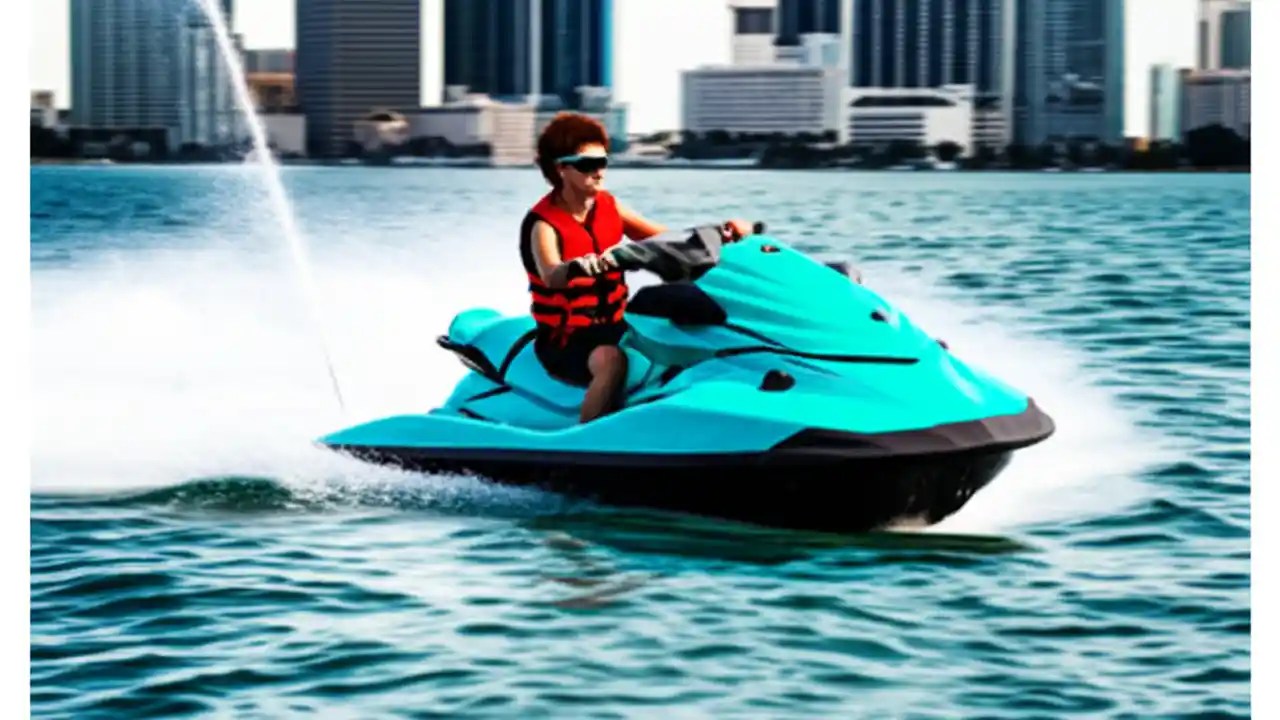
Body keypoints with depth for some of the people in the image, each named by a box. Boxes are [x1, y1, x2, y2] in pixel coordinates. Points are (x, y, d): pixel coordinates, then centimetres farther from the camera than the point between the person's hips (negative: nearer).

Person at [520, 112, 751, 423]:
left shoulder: (609, 206, 6)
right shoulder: (543, 222, -14)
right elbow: (551, 277, -34)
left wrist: (720, 232, -11)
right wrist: (581, 266, -58)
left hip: (614, 327, 7)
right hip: (565, 338, -7)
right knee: (611, 361, -37)